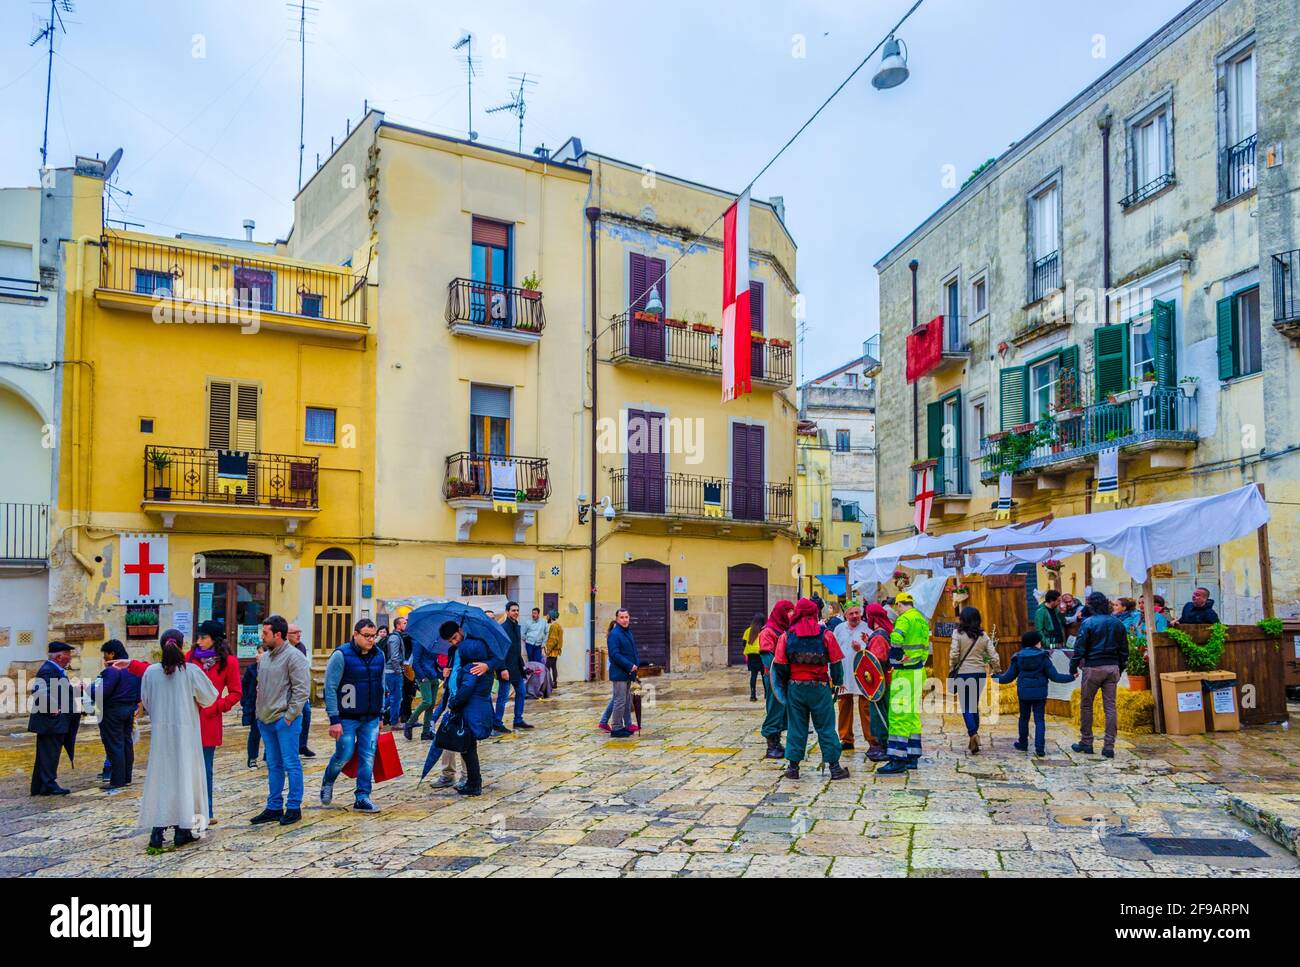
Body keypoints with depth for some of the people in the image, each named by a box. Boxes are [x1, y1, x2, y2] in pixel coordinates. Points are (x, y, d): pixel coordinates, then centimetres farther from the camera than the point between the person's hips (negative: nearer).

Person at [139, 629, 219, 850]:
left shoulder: (151, 671, -5)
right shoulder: (191, 670, -11)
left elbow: (145, 700, 7)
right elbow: (209, 697, -2)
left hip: (160, 732, 2)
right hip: (186, 732, -2)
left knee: (160, 778, 9)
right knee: (185, 777, 7)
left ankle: (157, 831, 7)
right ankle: (183, 830, 12)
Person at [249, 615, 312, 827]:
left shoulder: (294, 657, -13)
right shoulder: (265, 657, 12)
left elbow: (301, 690, -15)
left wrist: (289, 716, -15)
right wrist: (259, 713, 14)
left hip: (285, 721, -8)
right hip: (266, 720, 8)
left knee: (291, 764, 0)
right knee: (273, 766, 15)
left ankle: (294, 807, 9)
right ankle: (274, 807, 23)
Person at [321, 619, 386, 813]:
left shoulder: (379, 656, 6)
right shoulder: (341, 655, -12)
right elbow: (330, 688, -12)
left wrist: (380, 714, 13)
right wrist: (334, 720, -15)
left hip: (371, 718, 5)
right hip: (347, 718, -4)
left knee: (367, 758, 3)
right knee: (345, 754, 0)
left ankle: (363, 798, 12)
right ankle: (327, 782, 30)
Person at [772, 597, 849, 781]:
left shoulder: (787, 636, -3)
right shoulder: (826, 635, -6)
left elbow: (779, 665, -3)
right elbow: (836, 662, -2)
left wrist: (784, 684, 9)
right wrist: (838, 682, 12)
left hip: (795, 688, 1)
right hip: (820, 688, -1)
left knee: (796, 727, 9)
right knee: (826, 728, 7)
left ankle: (793, 766, 12)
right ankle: (834, 766, 10)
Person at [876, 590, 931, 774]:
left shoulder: (904, 620, -13)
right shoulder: (922, 619, 15)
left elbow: (896, 644, -24)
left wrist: (893, 663, -11)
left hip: (905, 673, -9)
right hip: (919, 671, 9)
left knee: (899, 714, -8)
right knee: (913, 714, 15)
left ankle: (898, 760, -9)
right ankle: (912, 757, 20)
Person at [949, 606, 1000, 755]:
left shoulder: (958, 633, -7)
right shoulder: (983, 636, 4)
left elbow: (953, 655, -13)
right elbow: (994, 656, 2)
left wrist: (951, 671, 0)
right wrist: (997, 672, 13)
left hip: (963, 673, -4)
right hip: (980, 674, 4)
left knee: (966, 707, 2)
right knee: (974, 705, 17)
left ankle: (973, 734, -19)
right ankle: (973, 738, 23)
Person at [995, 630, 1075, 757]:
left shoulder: (1018, 658, 0)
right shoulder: (1043, 657, -7)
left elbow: (1008, 677, 3)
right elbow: (1054, 676, -7)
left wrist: (995, 677, 19)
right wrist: (1071, 677, 3)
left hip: (1023, 692, 2)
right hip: (1040, 693, -2)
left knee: (1024, 718, 17)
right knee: (1039, 720, 2)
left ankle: (1023, 744, 27)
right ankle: (1040, 748, -6)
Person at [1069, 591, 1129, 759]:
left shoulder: (1088, 623, -10)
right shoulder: (1118, 623, 6)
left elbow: (1079, 649, -10)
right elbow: (1124, 649, 12)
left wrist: (1073, 668, -1)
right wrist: (1120, 667, 21)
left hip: (1093, 668, -5)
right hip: (1112, 667, 5)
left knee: (1086, 705, 8)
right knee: (1110, 706, 5)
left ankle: (1086, 742, 13)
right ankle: (1109, 746, 4)